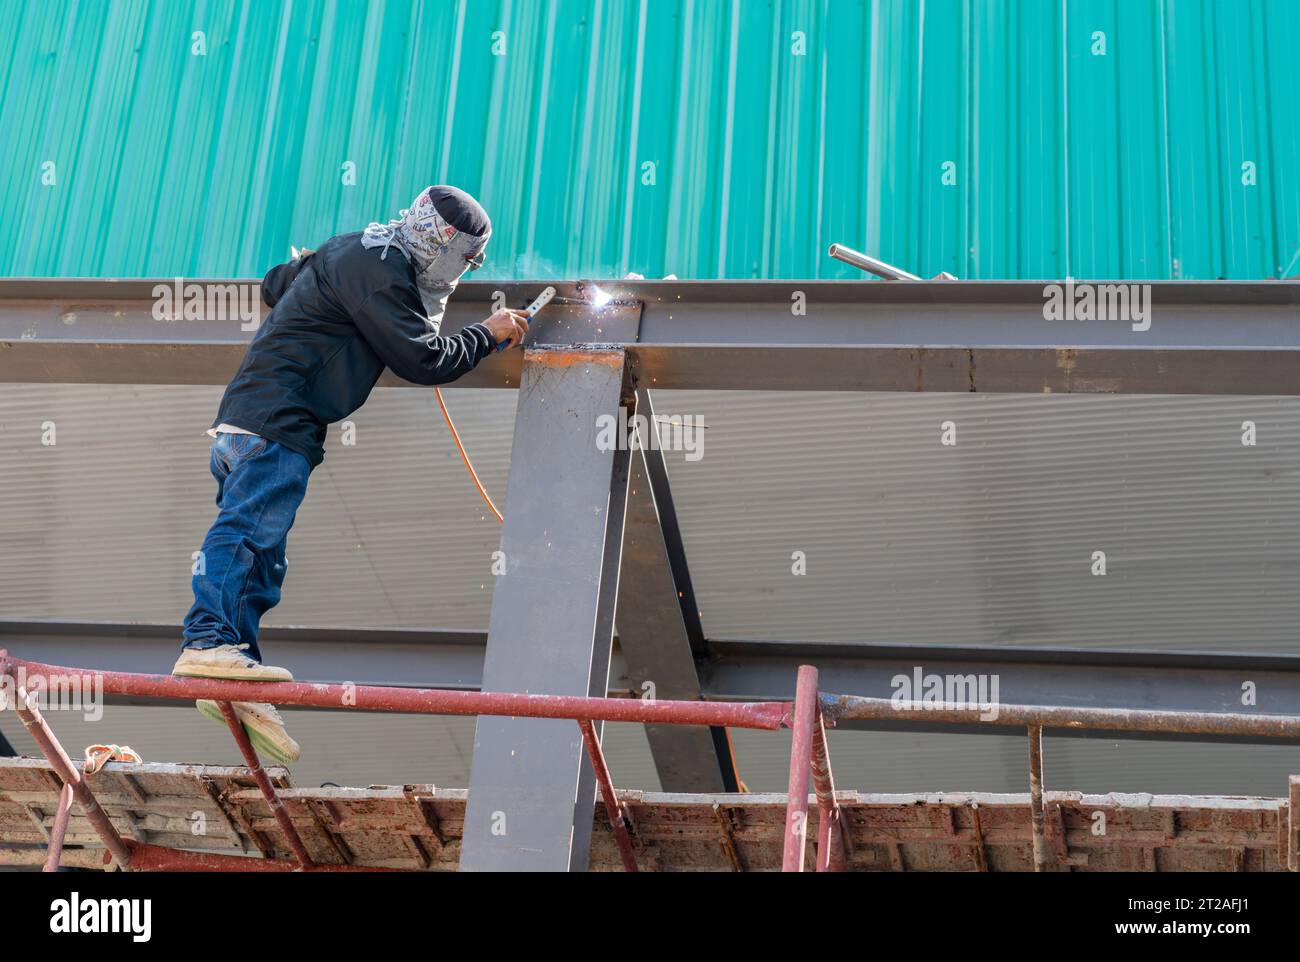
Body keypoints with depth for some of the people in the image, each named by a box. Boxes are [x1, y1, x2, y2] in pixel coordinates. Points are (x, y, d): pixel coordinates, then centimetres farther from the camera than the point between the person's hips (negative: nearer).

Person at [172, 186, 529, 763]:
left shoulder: (357, 251, 24)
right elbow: (424, 359, -10)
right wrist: (488, 335, 4)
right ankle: (207, 641, -33)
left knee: (261, 552, 2)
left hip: (245, 422, 10)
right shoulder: (379, 270, -8)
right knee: (248, 527, -22)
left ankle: (236, 682, -3)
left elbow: (276, 284, 37)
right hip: (276, 418, -10)